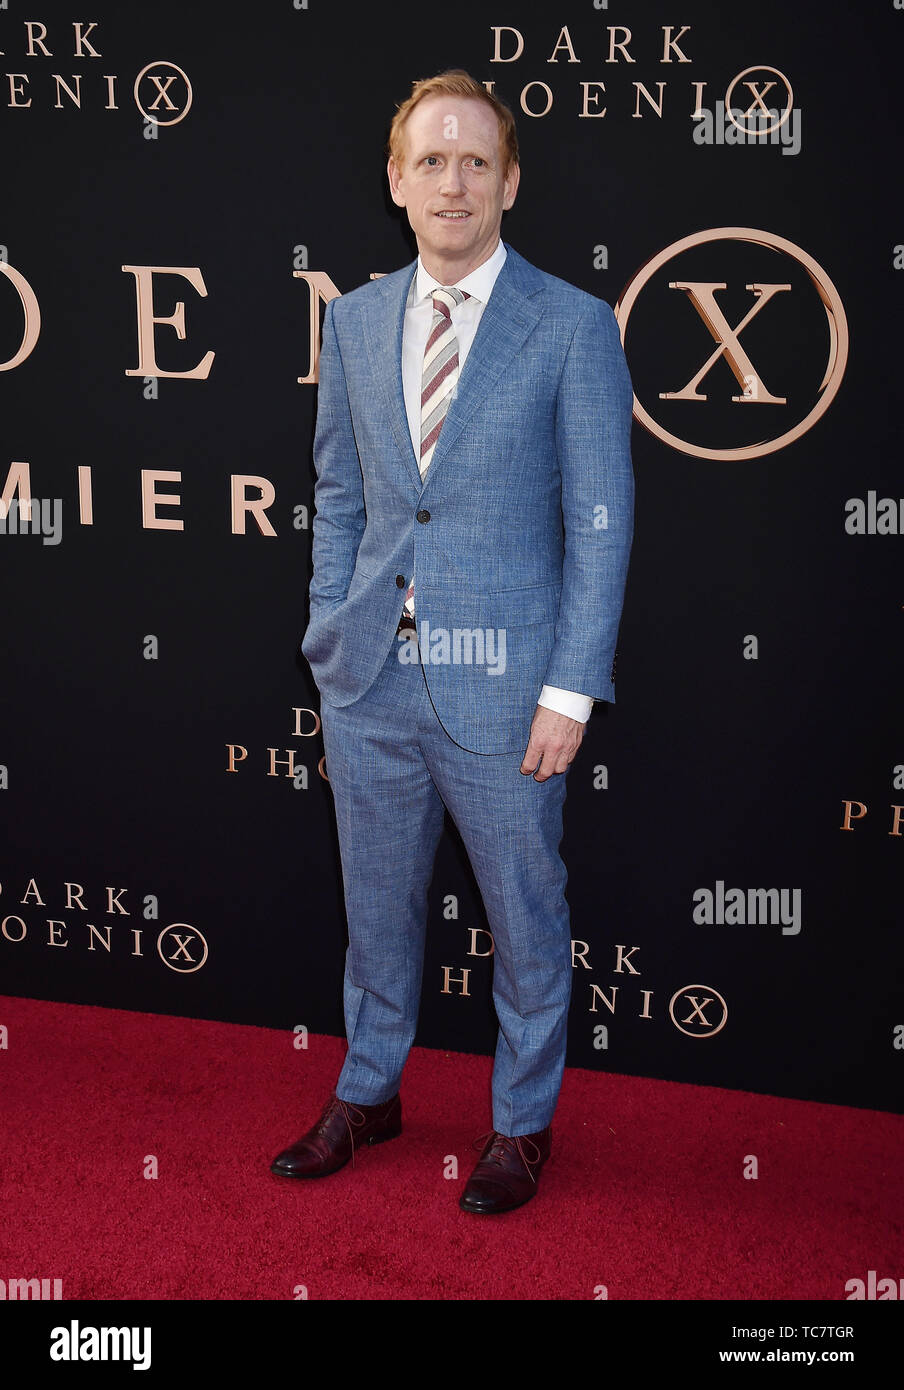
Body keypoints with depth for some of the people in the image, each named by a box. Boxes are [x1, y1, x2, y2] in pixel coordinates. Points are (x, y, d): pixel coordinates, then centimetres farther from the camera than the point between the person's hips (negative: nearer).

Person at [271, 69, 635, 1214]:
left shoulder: (572, 327, -7)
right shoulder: (353, 322, 6)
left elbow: (600, 519, -7)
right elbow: (338, 499, 12)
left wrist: (571, 690, -12)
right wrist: (330, 646, 7)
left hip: (501, 687, -4)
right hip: (370, 683, 4)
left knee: (524, 914, 11)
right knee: (377, 906, 18)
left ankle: (522, 1122, 32)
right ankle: (367, 1093, 39)